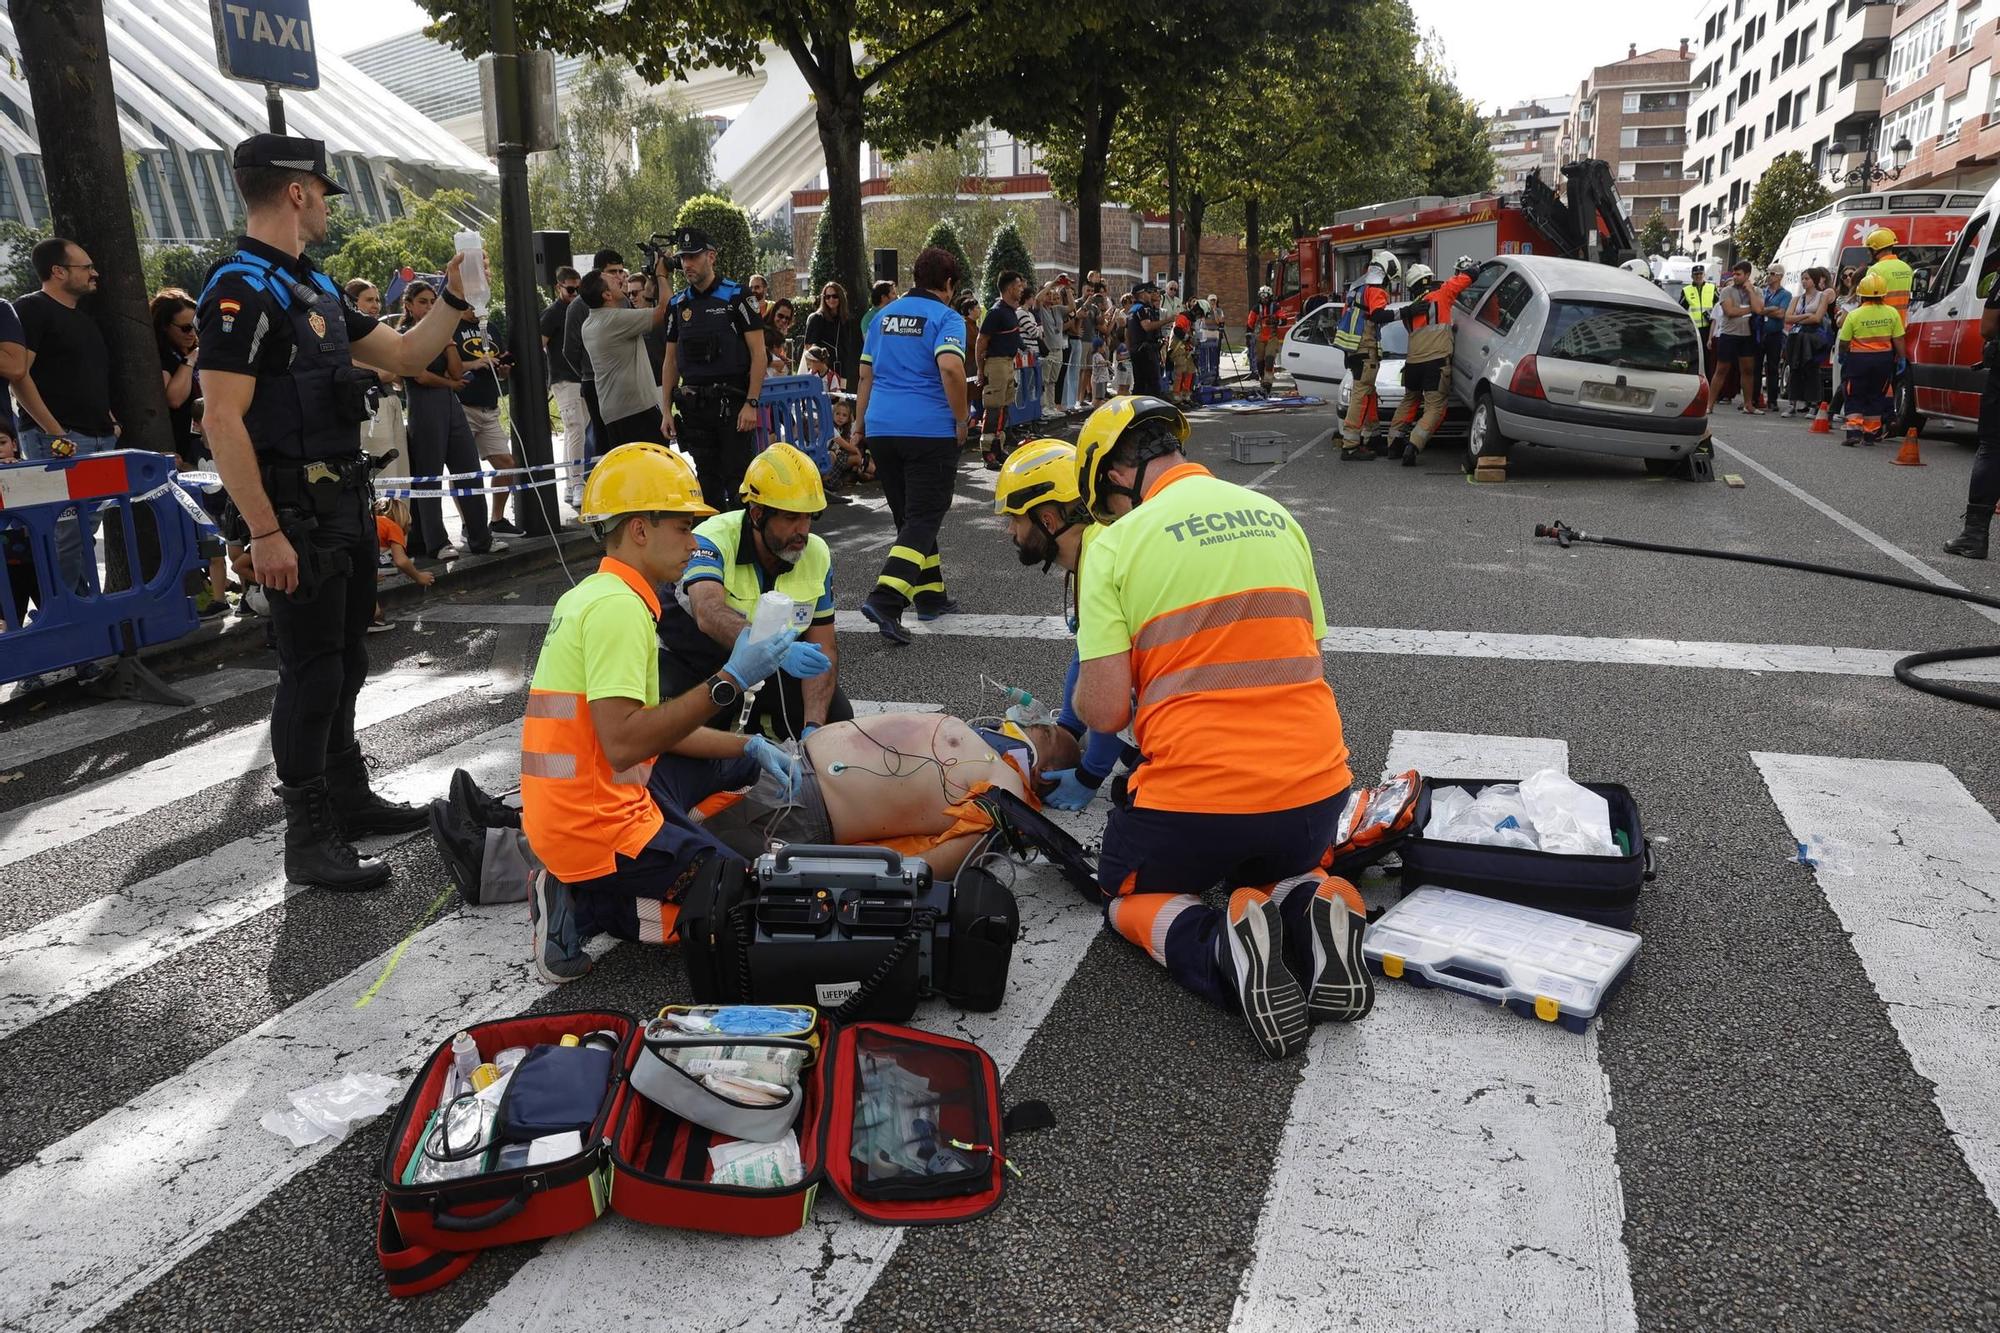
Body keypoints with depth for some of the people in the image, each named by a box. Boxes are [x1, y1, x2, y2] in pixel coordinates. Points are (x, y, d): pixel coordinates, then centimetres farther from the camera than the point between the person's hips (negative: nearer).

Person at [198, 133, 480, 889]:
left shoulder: (313, 286, 14)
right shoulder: (242, 289, -16)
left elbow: (403, 356, 23)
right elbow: (222, 420, -21)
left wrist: (454, 299, 13)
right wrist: (264, 533, -24)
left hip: (346, 502, 10)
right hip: (296, 512, -9)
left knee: (345, 662, 17)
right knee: (310, 671, -4)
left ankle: (348, 799, 30)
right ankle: (308, 841, 5)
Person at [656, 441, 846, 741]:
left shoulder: (817, 555, -10)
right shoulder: (715, 540, -25)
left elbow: (823, 648, -10)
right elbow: (709, 615, -45)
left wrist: (813, 727, -25)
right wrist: (779, 650, -62)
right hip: (693, 660, -4)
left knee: (835, 719, -10)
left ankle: (750, 720, 12)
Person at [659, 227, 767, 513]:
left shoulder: (735, 297, -4)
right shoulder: (678, 304, 11)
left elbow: (758, 353, -7)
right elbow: (671, 361, 15)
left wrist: (751, 403, -15)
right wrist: (666, 410, 8)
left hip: (733, 403, -5)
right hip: (694, 406, 5)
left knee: (737, 476, -5)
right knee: (707, 479, 8)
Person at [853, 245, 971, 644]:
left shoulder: (885, 314, 15)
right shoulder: (946, 317, -5)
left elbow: (866, 373, 18)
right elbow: (950, 367, -21)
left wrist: (860, 423, 25)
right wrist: (962, 420, -11)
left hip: (881, 429, 6)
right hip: (929, 430, -6)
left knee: (910, 516, 17)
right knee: (923, 518, -5)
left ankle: (930, 595, 25)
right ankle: (885, 598, -20)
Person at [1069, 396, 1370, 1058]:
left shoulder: (1117, 543, -7)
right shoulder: (1277, 517, 10)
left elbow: (1104, 711, -10)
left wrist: (1082, 700, 13)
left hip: (1193, 793, -5)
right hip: (1315, 784, 5)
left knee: (1129, 896, 24)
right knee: (1276, 872, 36)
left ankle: (1222, 949, -9)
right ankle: (1308, 918, -1)